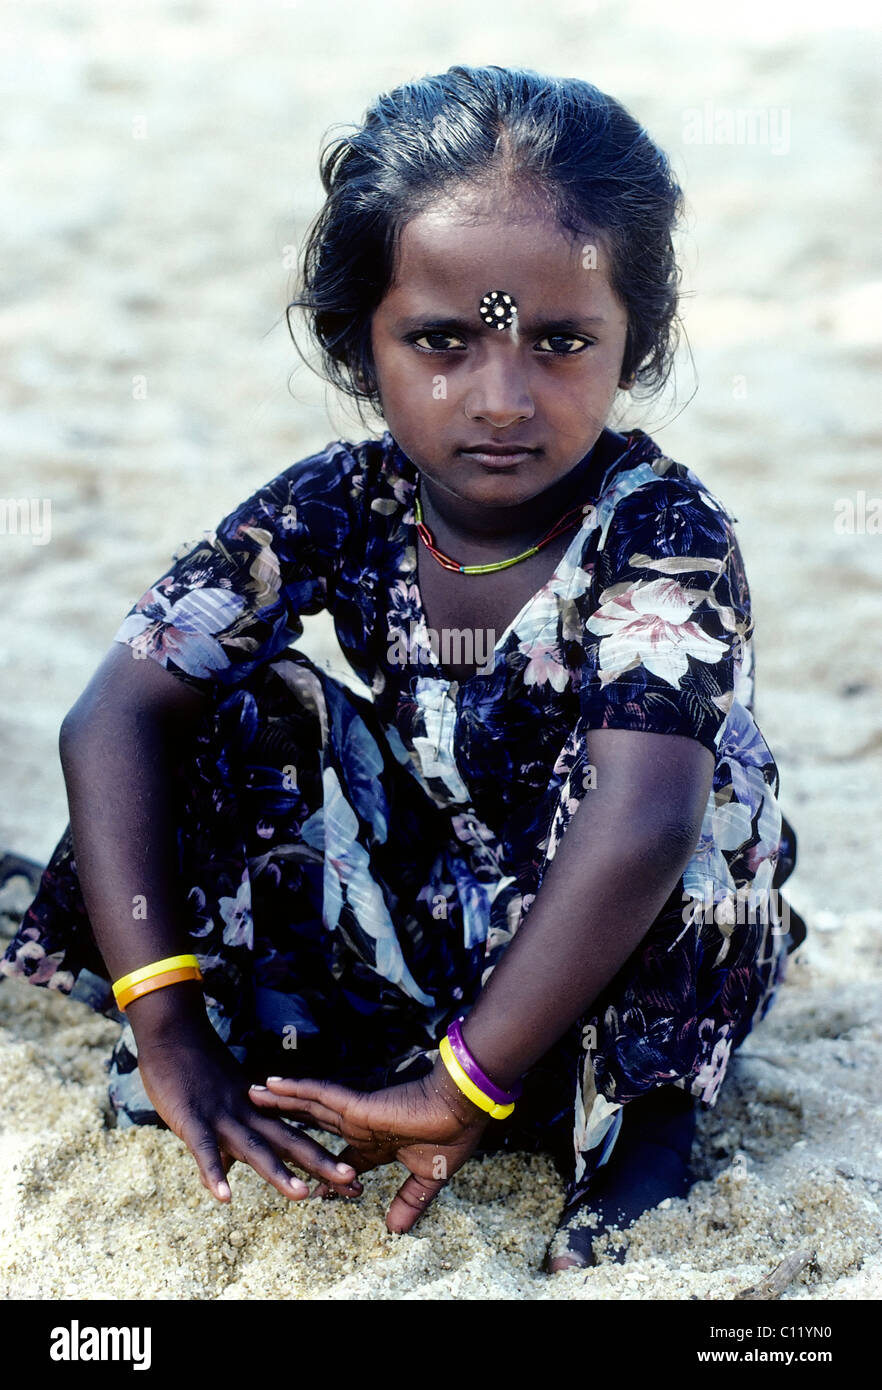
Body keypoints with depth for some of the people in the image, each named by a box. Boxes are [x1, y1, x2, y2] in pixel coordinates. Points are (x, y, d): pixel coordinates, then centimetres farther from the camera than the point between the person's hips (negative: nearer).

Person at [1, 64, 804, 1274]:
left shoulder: (663, 533, -26)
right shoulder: (339, 511, -13)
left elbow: (642, 824, -41)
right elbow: (115, 719, -21)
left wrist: (466, 1083, -41)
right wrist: (166, 1028, -31)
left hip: (624, 973, -3)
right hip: (410, 927, 3)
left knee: (698, 759, -32)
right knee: (252, 706, -14)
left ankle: (638, 1135, -16)